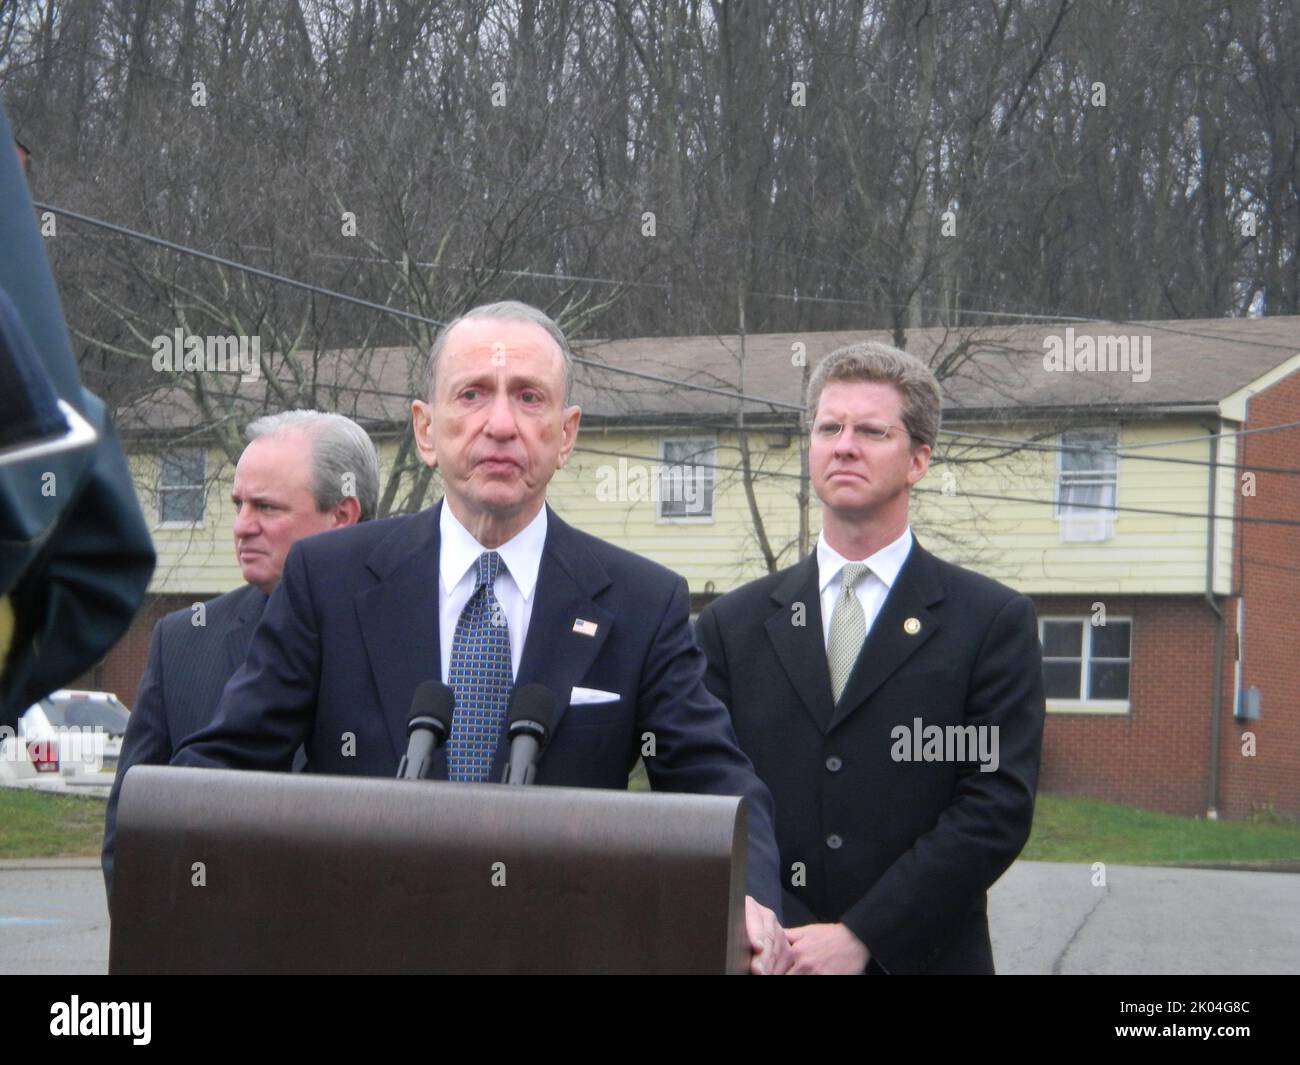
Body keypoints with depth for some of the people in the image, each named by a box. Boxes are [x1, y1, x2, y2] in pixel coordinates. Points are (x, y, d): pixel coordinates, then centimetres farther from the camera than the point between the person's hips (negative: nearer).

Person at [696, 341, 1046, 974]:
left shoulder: (994, 623, 0)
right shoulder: (732, 626, 7)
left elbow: (998, 806, -8)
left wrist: (861, 936, -15)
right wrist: (793, 934, -14)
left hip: (922, 958, -2)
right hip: (771, 961, 2)